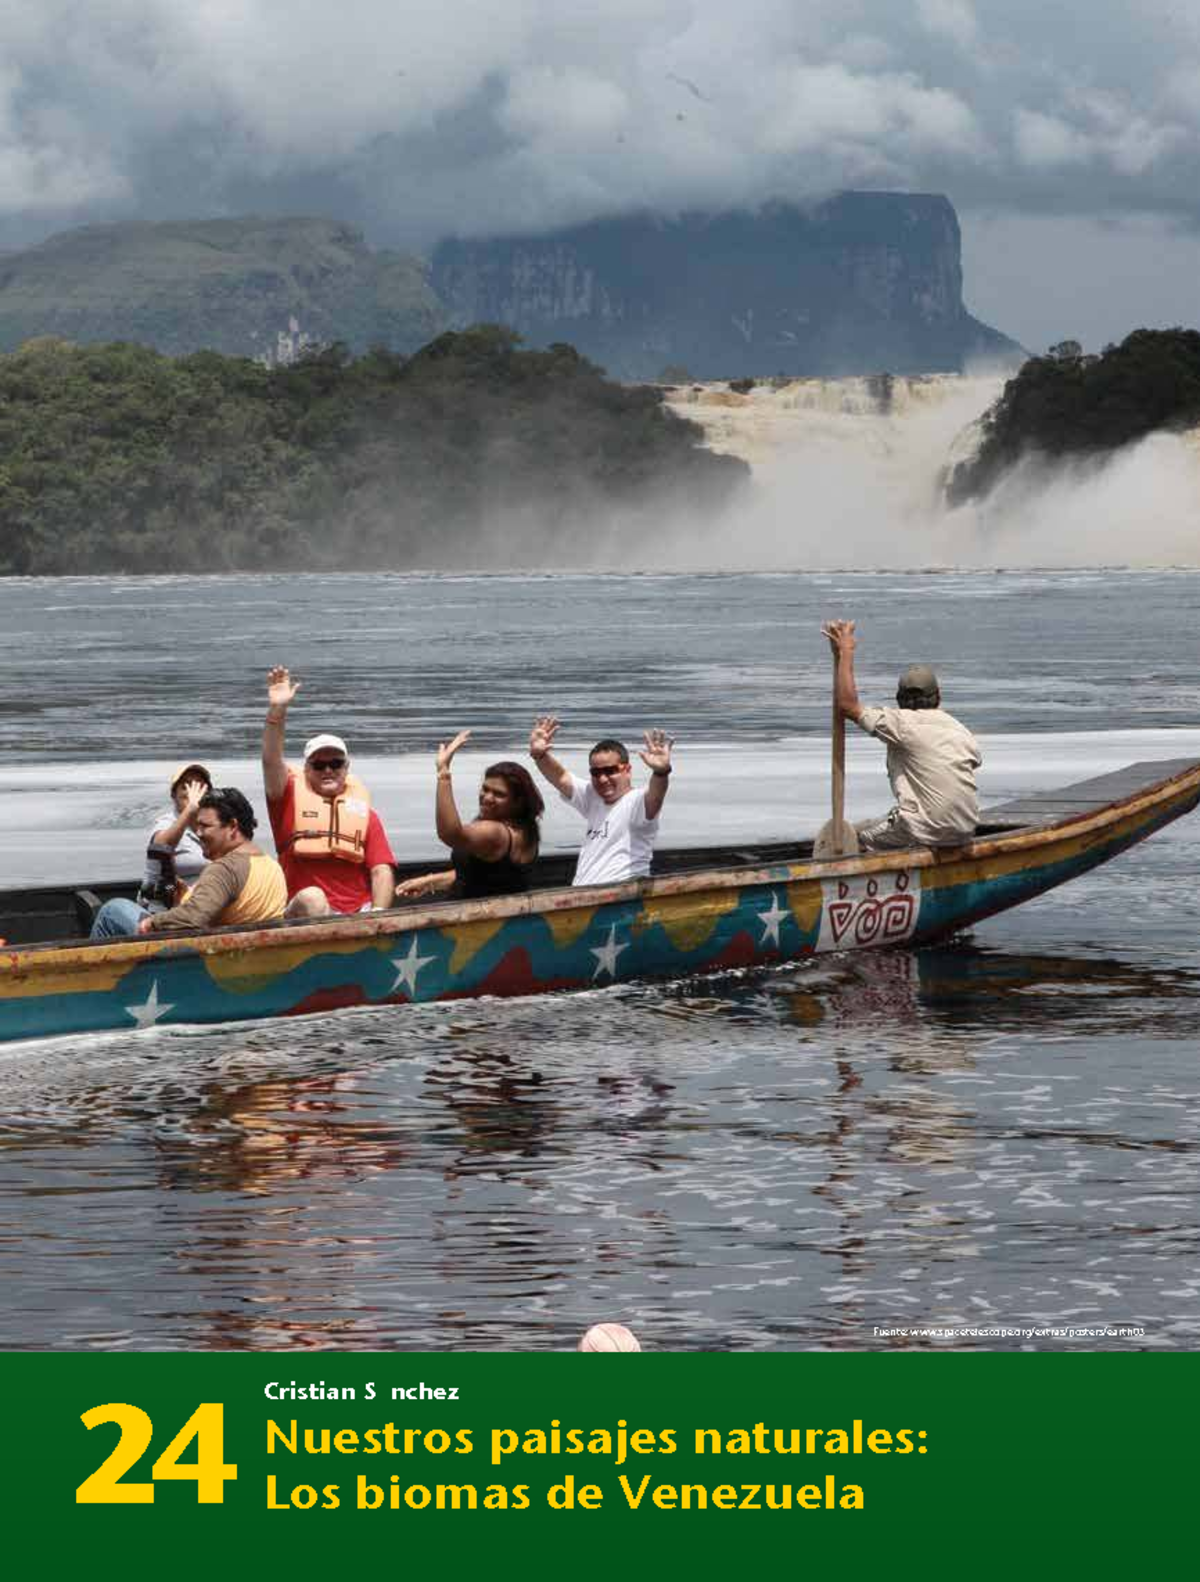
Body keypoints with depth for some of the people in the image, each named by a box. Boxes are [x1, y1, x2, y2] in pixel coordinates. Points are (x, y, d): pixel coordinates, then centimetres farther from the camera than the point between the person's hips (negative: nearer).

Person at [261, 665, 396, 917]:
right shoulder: (292, 799, 11)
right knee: (312, 897, -35)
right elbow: (271, 761, -7)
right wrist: (277, 710, -19)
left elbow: (382, 870, 5)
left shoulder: (364, 811, 15)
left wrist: (378, 915, -13)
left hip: (358, 915, 2)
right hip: (303, 915, -1)